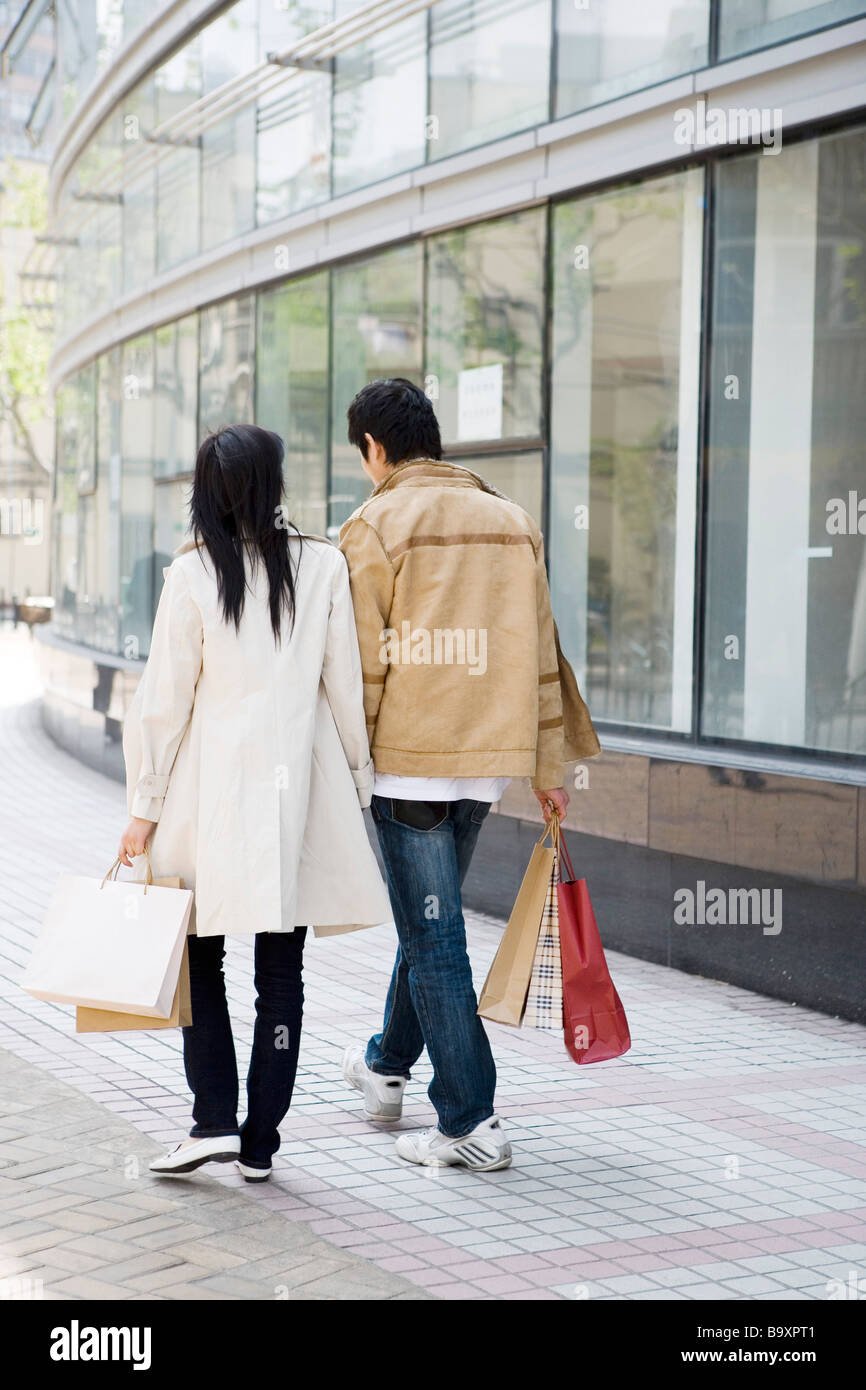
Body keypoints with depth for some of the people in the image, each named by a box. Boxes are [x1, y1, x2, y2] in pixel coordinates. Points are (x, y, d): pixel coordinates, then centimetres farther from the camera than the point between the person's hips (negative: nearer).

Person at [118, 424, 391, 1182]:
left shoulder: (194, 573, -6)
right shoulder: (324, 564, -2)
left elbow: (165, 699, -4)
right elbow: (346, 687, 2)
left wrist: (145, 807, 2)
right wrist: (358, 777, 14)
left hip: (211, 790, -1)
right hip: (299, 787, 2)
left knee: (200, 956, 13)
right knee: (281, 972, 8)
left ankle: (215, 1121, 3)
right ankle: (260, 1143, 12)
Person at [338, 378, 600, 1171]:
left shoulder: (377, 526, -8)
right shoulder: (512, 521, 10)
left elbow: (359, 665, -11)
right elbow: (538, 651, 11)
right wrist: (547, 767, 15)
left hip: (408, 757, -6)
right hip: (490, 757, 6)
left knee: (435, 939, -1)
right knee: (431, 918, 23)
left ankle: (470, 1123, -1)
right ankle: (388, 1065, 41)